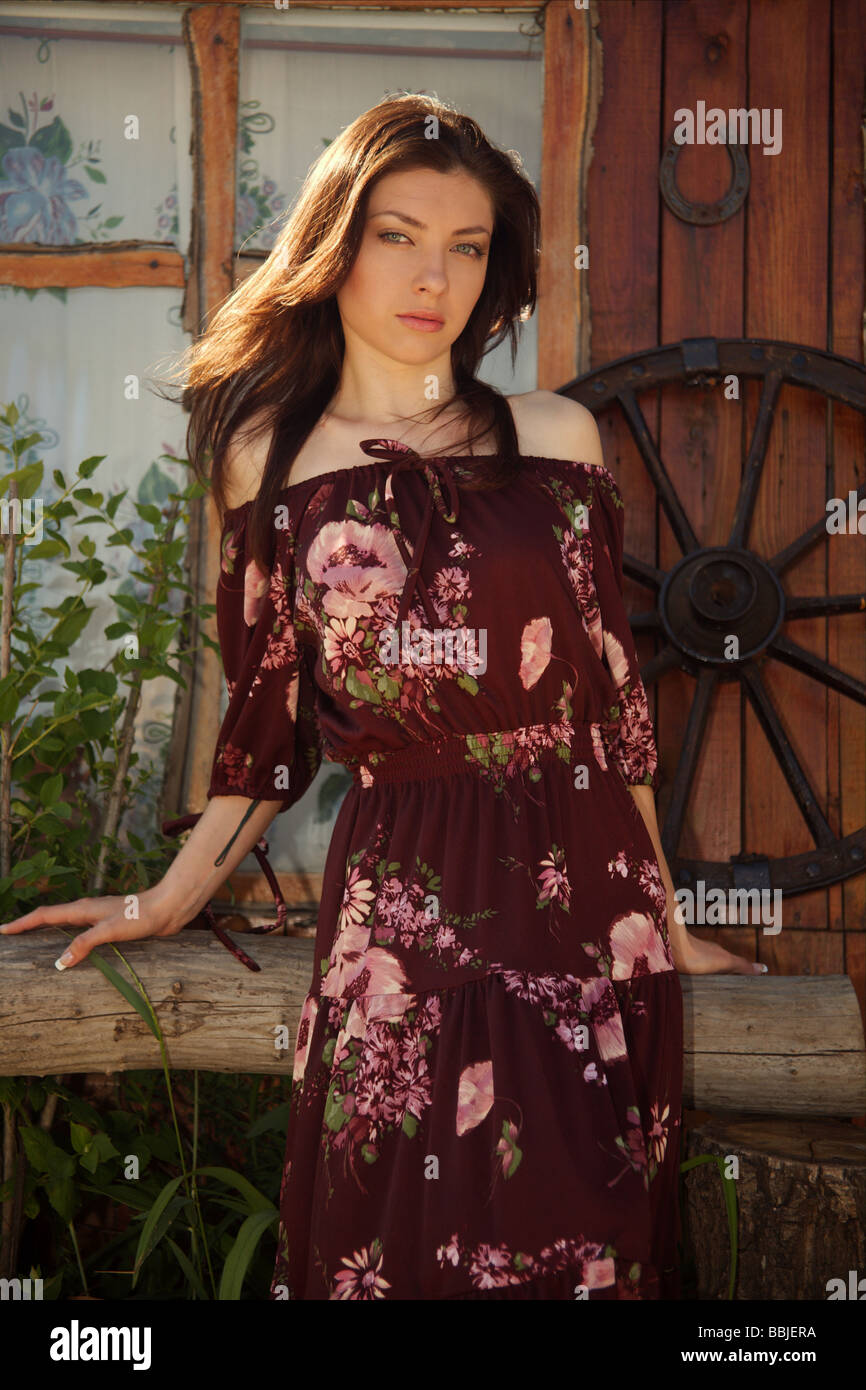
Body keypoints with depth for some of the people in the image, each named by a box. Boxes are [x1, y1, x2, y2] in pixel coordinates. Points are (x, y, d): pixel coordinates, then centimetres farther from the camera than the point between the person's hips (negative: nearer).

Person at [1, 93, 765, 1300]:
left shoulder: (558, 438, 7)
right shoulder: (270, 461, 7)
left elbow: (612, 687, 9)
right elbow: (272, 723, 12)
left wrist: (662, 919, 10)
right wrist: (167, 903, 11)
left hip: (589, 895, 1)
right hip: (398, 908, -1)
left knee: (583, 1239, 3)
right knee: (398, 1242, 0)